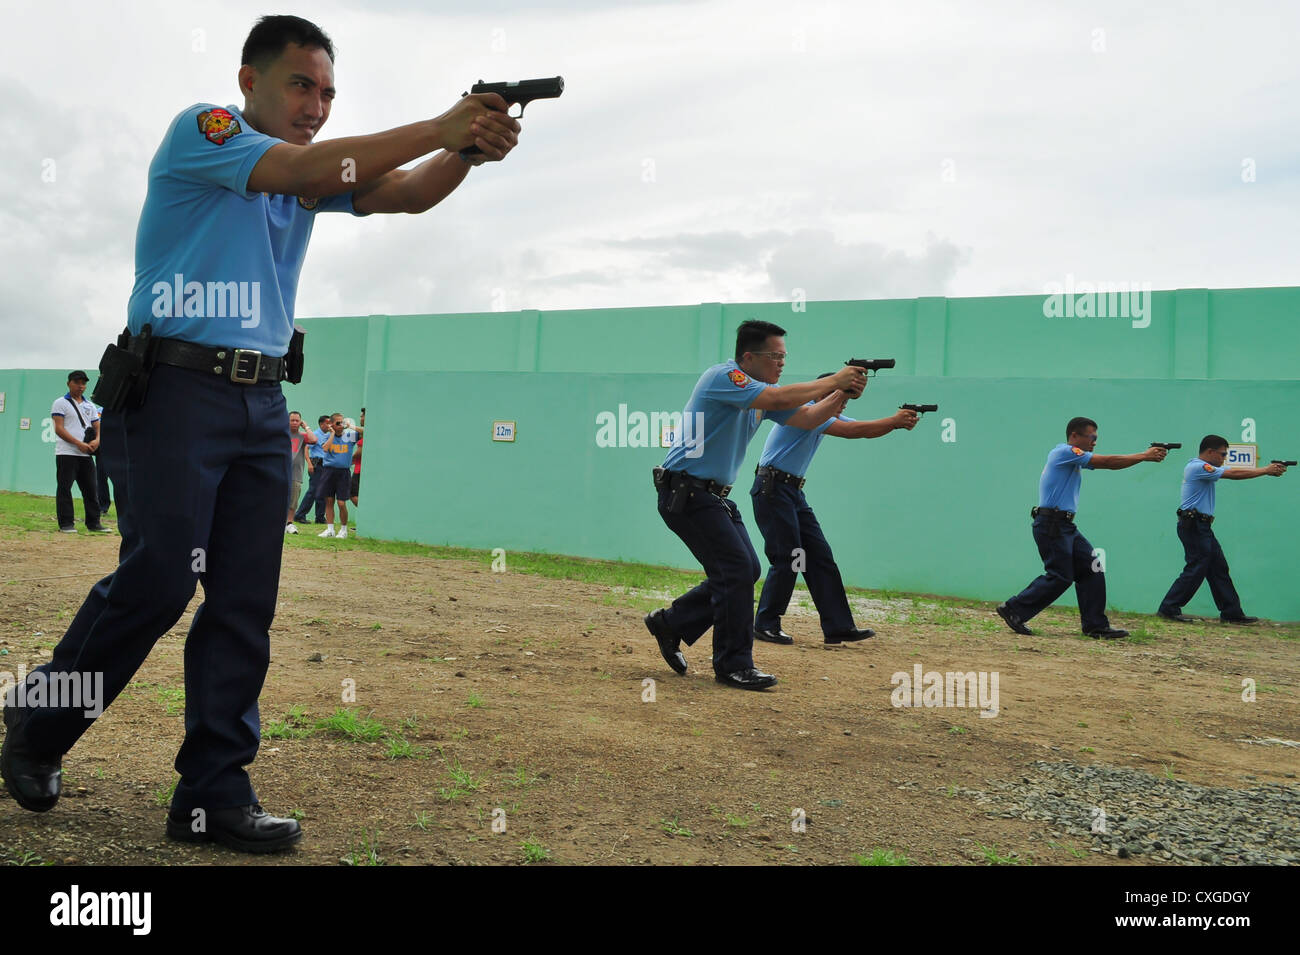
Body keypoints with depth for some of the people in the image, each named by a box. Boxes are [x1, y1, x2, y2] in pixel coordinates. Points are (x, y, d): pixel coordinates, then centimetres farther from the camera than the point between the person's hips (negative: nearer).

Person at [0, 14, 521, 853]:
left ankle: (215, 792, 7)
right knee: (157, 579, -8)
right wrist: (437, 128, -19)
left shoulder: (317, 163, 17)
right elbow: (302, 172, -18)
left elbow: (402, 194, 4)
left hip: (263, 404, 6)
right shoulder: (200, 130, -2)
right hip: (178, 388, -6)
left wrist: (468, 152, -17)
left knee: (247, 603, 1)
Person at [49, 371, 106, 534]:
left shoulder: (89, 406, 19)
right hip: (66, 453, -5)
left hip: (86, 454, 5)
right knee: (64, 488, -5)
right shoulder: (60, 403, 3)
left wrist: (97, 440, -5)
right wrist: (79, 444, -17)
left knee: (91, 489, 5)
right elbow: (59, 429, -7)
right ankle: (66, 523, -1)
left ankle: (93, 522, 11)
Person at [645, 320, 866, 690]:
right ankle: (733, 665, 1)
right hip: (685, 491, -10)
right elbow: (780, 399, -29)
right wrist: (833, 381, -21)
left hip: (712, 494, 10)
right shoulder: (724, 376, -16)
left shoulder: (761, 390, 13)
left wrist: (840, 395, -7)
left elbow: (806, 418, 9)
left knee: (746, 570, 10)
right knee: (737, 569, -10)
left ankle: (670, 622, 20)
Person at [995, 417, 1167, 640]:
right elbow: (1108, 462, -13)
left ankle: (1096, 626, 10)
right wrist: (1144, 456, -5)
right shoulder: (1065, 451, -10)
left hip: (1065, 526, 10)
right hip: (1051, 524, -10)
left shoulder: (1075, 459, 19)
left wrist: (1147, 455, 2)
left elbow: (1107, 464, 12)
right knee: (1059, 577, -8)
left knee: (1092, 569, 6)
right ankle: (1013, 610, 1)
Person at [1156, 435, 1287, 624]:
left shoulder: (1203, 468, 18)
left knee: (1219, 568, 11)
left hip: (1201, 527, 11)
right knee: (1196, 569, -8)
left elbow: (1234, 472, 17)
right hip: (1193, 525, -11)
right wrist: (1266, 470, -10)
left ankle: (1232, 613, 15)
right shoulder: (1198, 467, -14)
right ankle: (1169, 608, -2)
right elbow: (1233, 474, -17)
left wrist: (1267, 469, 8)